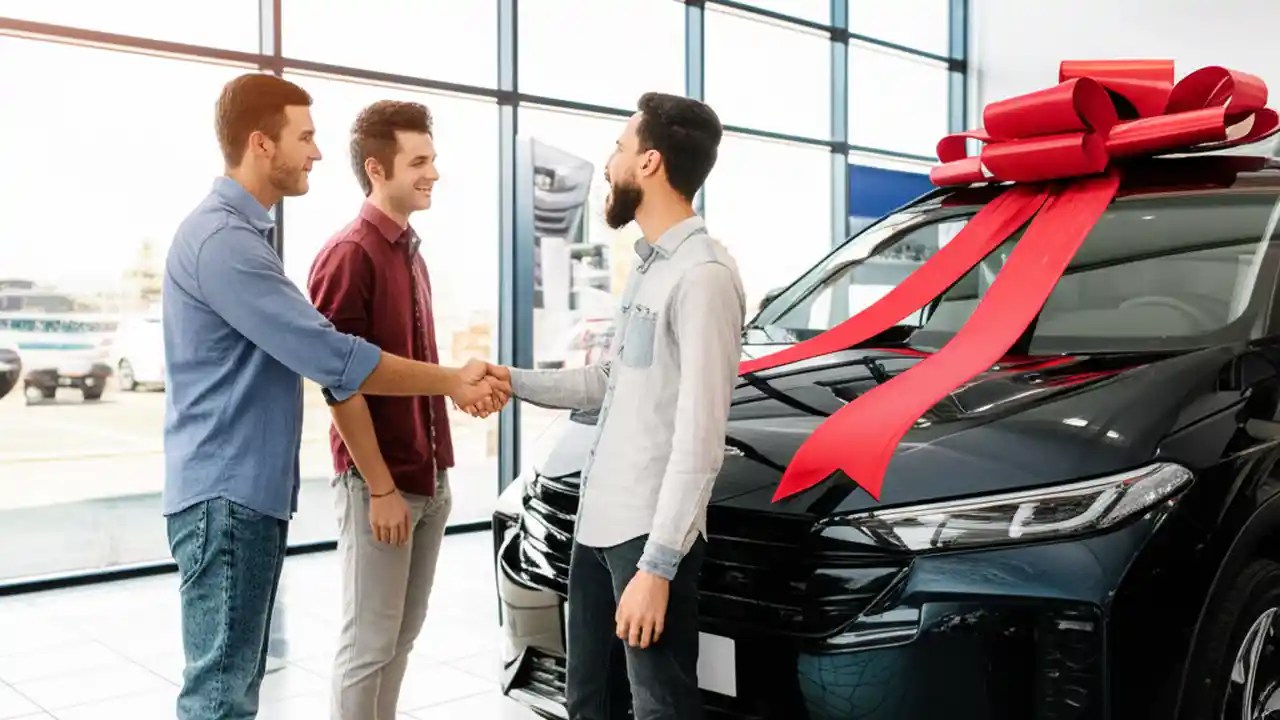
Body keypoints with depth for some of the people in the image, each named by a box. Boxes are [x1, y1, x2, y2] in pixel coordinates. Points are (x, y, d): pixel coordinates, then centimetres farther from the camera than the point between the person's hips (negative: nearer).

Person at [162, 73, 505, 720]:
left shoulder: (241, 231, 15)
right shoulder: (221, 237, -19)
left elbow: (303, 349, 16)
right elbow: (330, 358, -22)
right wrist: (453, 382, -14)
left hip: (251, 489, 10)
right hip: (225, 495, -10)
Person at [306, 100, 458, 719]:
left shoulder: (411, 252, 13)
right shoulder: (349, 254, -13)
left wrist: (437, 468, 15)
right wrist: (379, 487, -18)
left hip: (429, 478, 8)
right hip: (379, 482, -8)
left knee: (403, 635, 16)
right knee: (369, 641, 2)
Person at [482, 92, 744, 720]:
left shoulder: (703, 273, -17)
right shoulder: (647, 265, 14)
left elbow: (698, 441, -21)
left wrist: (657, 563, -22)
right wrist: (515, 382, 20)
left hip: (647, 537, -9)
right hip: (598, 523, 9)